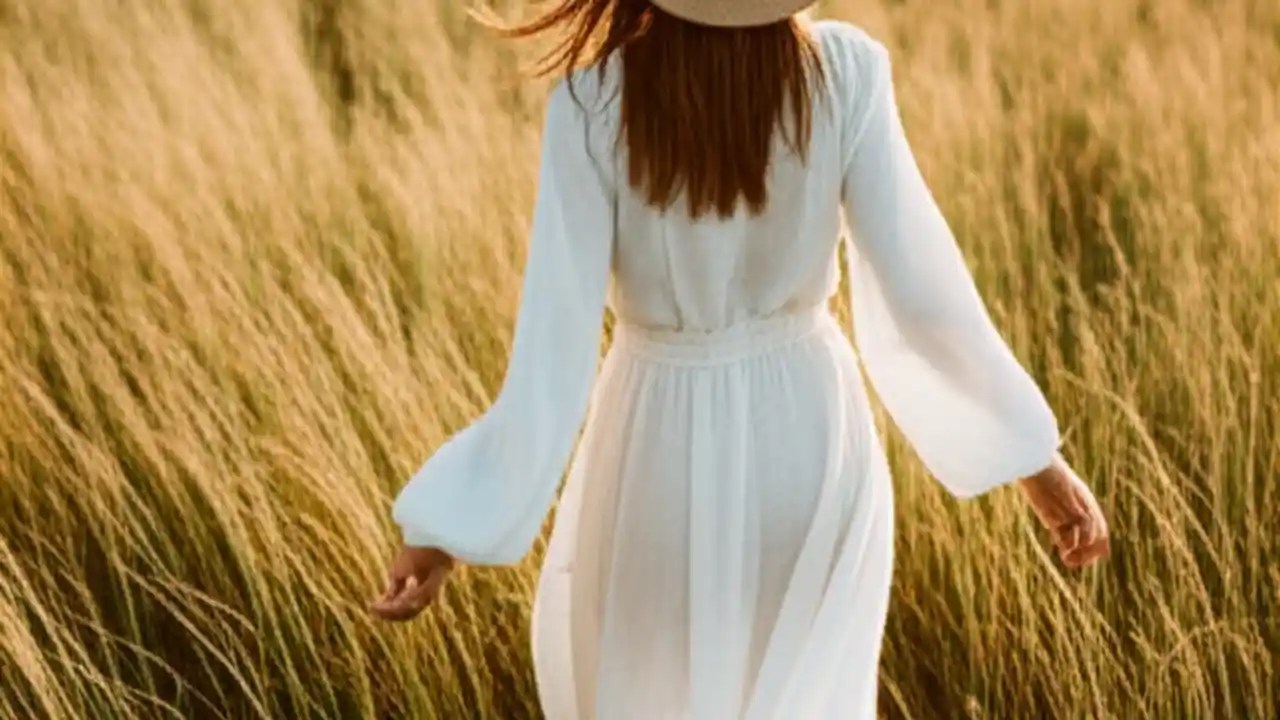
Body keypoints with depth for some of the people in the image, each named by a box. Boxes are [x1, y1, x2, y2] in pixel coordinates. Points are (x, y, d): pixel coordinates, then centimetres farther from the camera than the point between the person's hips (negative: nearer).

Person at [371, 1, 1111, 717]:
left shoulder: (592, 105, -22)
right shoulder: (846, 71, -17)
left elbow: (556, 341, -21)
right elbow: (921, 286, -16)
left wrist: (452, 526, -13)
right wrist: (1038, 454, -6)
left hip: (666, 445, -1)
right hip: (810, 431, 1)